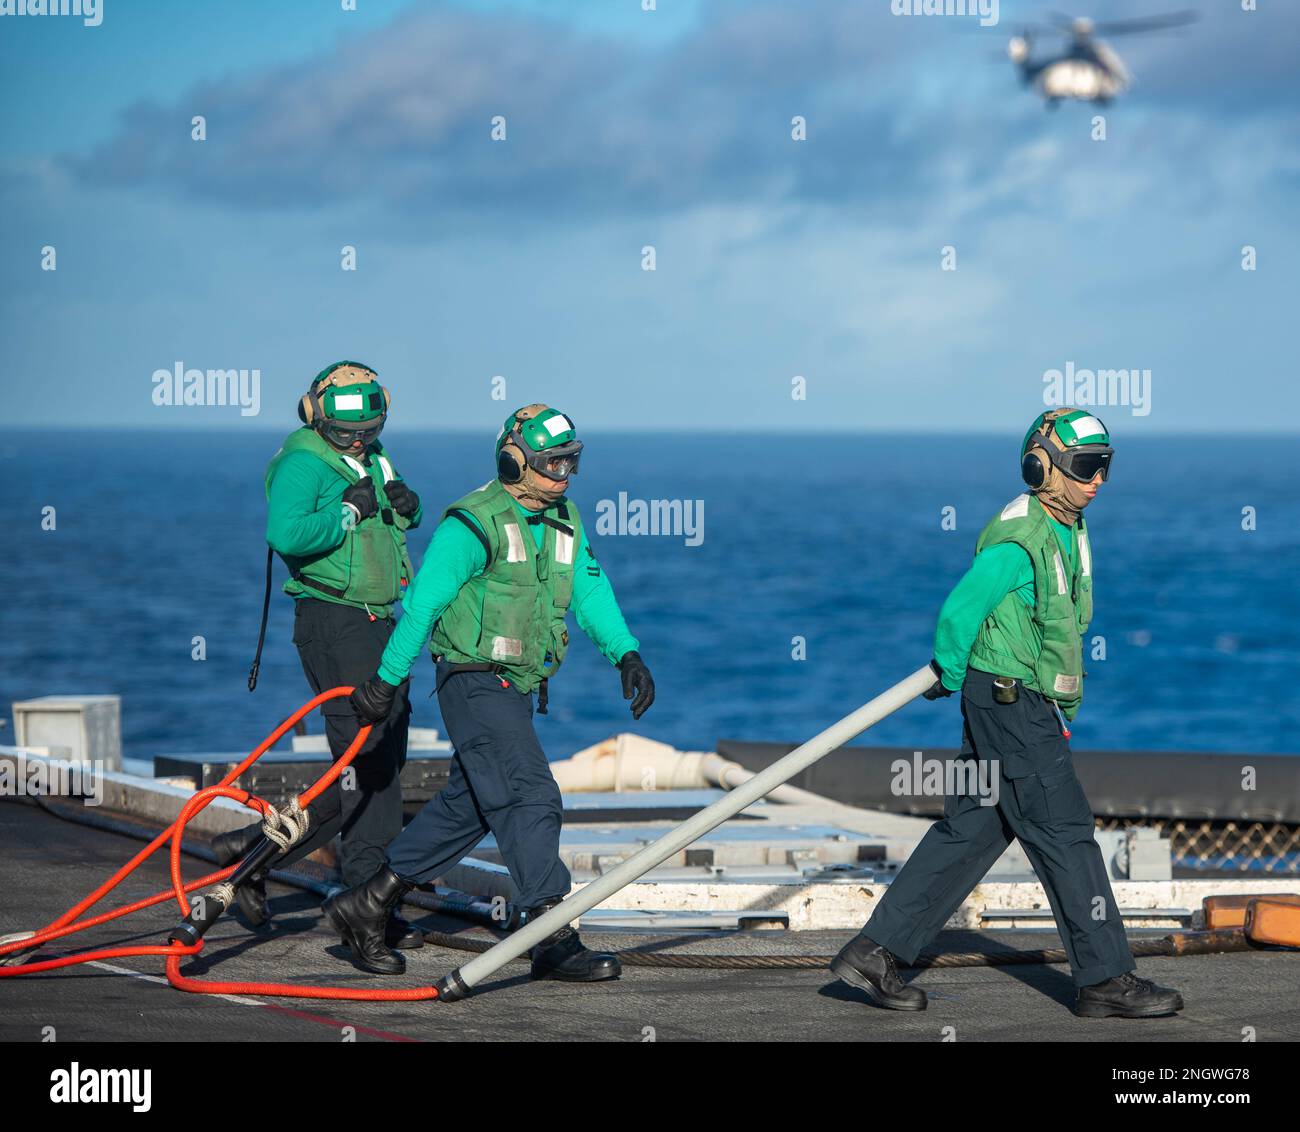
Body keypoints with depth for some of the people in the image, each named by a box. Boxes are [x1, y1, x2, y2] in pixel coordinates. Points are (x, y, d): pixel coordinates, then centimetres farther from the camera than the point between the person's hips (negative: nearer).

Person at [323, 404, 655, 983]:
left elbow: (590, 589, 9)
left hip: (515, 689, 9)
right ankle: (554, 943, -16)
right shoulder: (474, 524, -15)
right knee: (531, 799, -15)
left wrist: (626, 652, -7)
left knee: (468, 805, 14)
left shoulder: (563, 521, 11)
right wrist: (386, 681, -12)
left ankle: (365, 906, 24)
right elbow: (423, 603, -14)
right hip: (475, 684, -9)